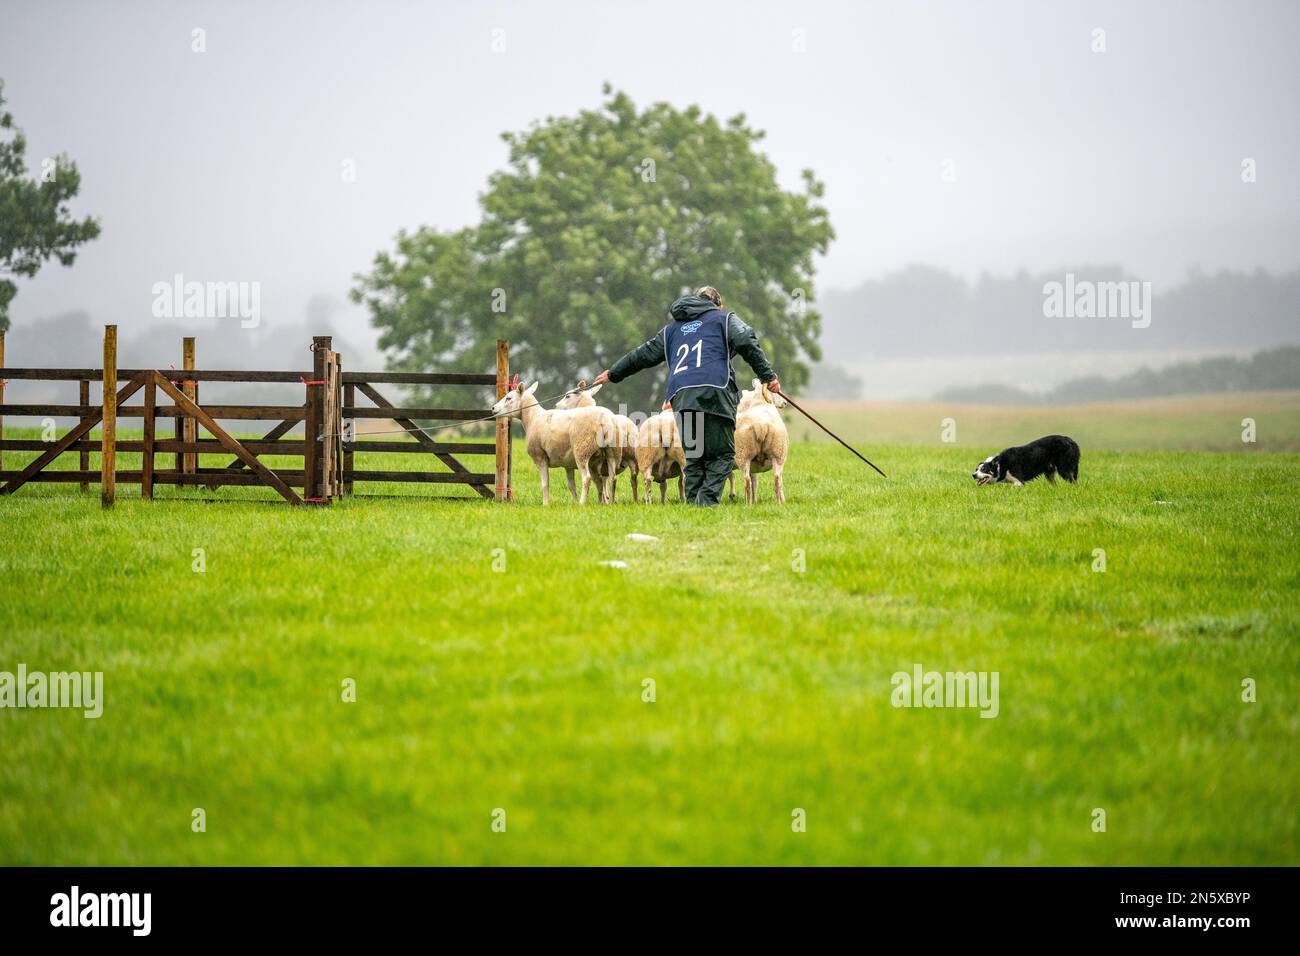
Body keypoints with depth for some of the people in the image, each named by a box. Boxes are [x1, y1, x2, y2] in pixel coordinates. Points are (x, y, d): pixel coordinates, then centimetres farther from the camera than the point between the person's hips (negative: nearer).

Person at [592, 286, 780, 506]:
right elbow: (747, 343, 1)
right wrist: (768, 376, -1)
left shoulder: (673, 329, 30)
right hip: (714, 393, -4)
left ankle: (694, 502, 0)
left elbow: (644, 354, 35)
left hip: (681, 396, 4)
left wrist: (613, 373, 48)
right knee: (722, 454, -3)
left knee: (694, 458, 11)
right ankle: (707, 500, -21)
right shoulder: (724, 319, 19)